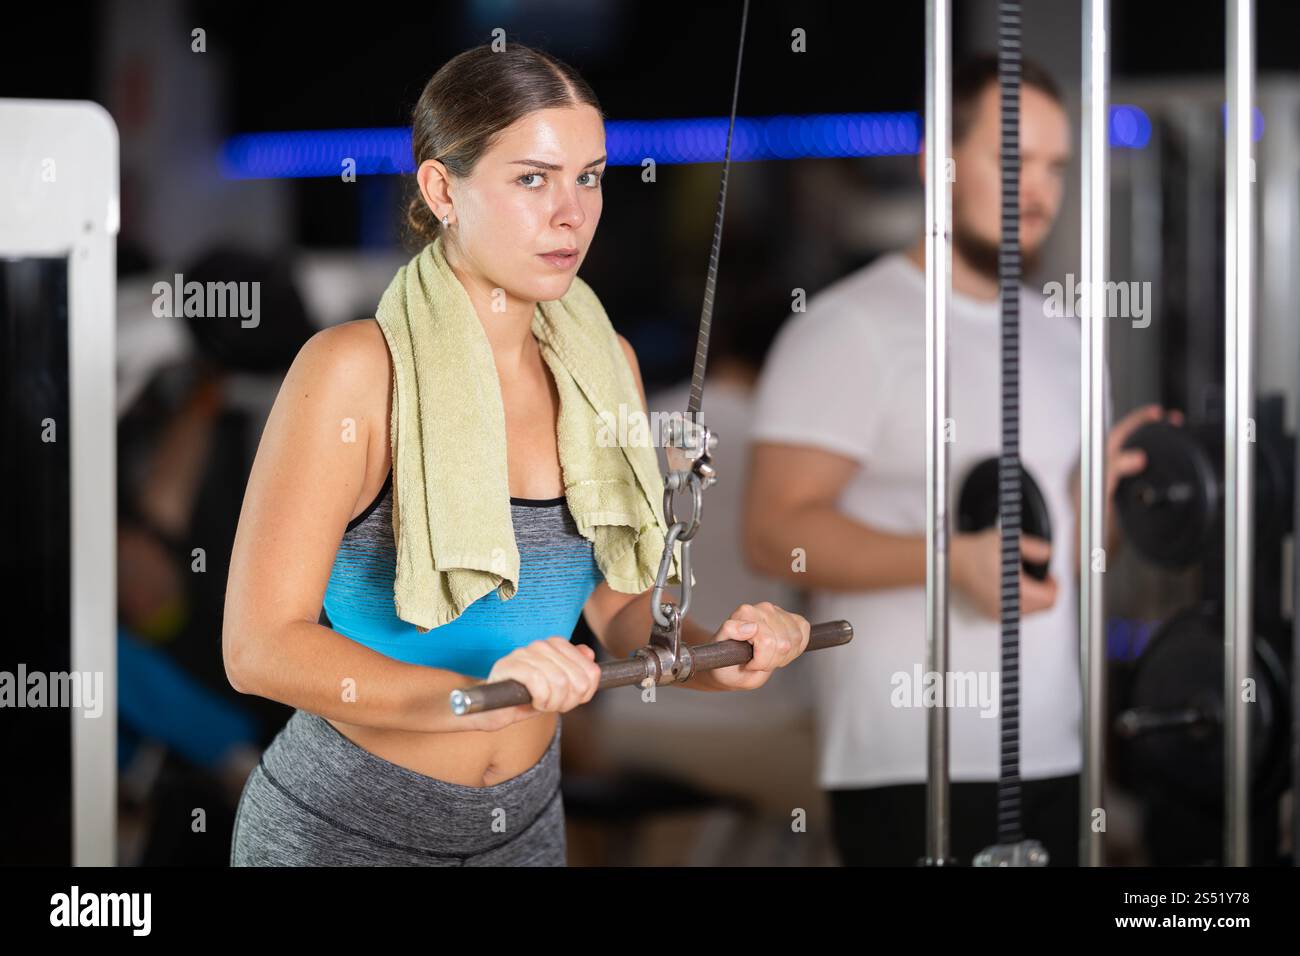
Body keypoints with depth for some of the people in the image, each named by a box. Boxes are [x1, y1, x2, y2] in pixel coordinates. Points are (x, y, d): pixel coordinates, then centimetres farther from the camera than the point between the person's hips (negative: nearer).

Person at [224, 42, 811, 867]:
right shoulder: (354, 369, -17)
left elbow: (621, 612, 6)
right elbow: (260, 644, -22)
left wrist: (716, 656, -15)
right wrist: (482, 693, -34)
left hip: (526, 822, 5)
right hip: (342, 829, -5)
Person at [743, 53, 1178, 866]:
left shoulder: (1063, 341, 18)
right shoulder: (850, 328, -5)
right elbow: (774, 531, -14)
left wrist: (1108, 497, 0)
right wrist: (951, 557, -25)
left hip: (1054, 759, 7)